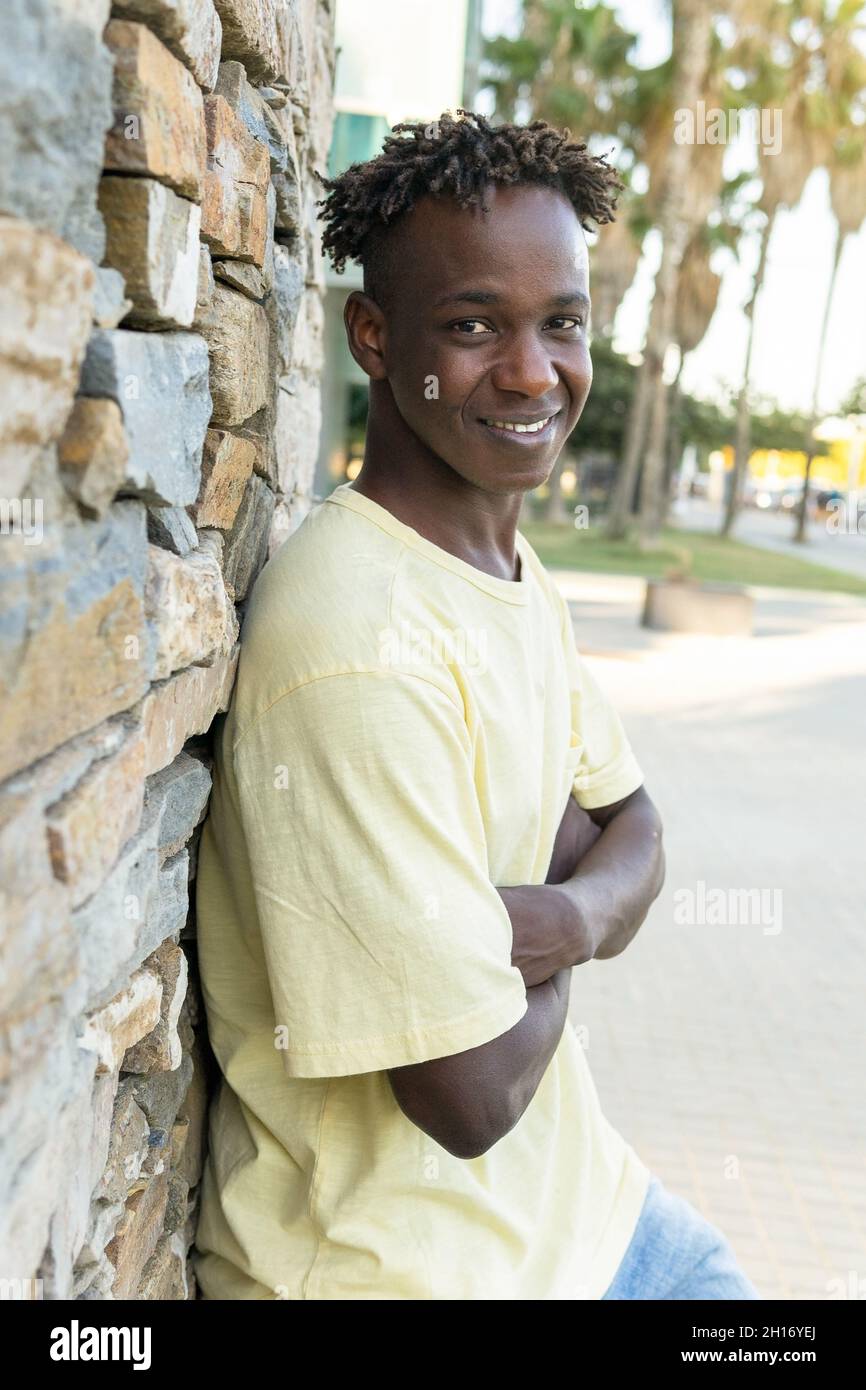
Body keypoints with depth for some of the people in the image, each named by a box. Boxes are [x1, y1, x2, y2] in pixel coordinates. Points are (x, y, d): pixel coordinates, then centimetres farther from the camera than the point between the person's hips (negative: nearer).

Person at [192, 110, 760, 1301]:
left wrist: (567, 912, -19)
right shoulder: (357, 643, -30)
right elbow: (472, 1095, -27)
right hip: (398, 1253, -7)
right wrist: (562, 947, -7)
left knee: (722, 1285, 24)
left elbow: (634, 836, 3)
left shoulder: (516, 572, -1)